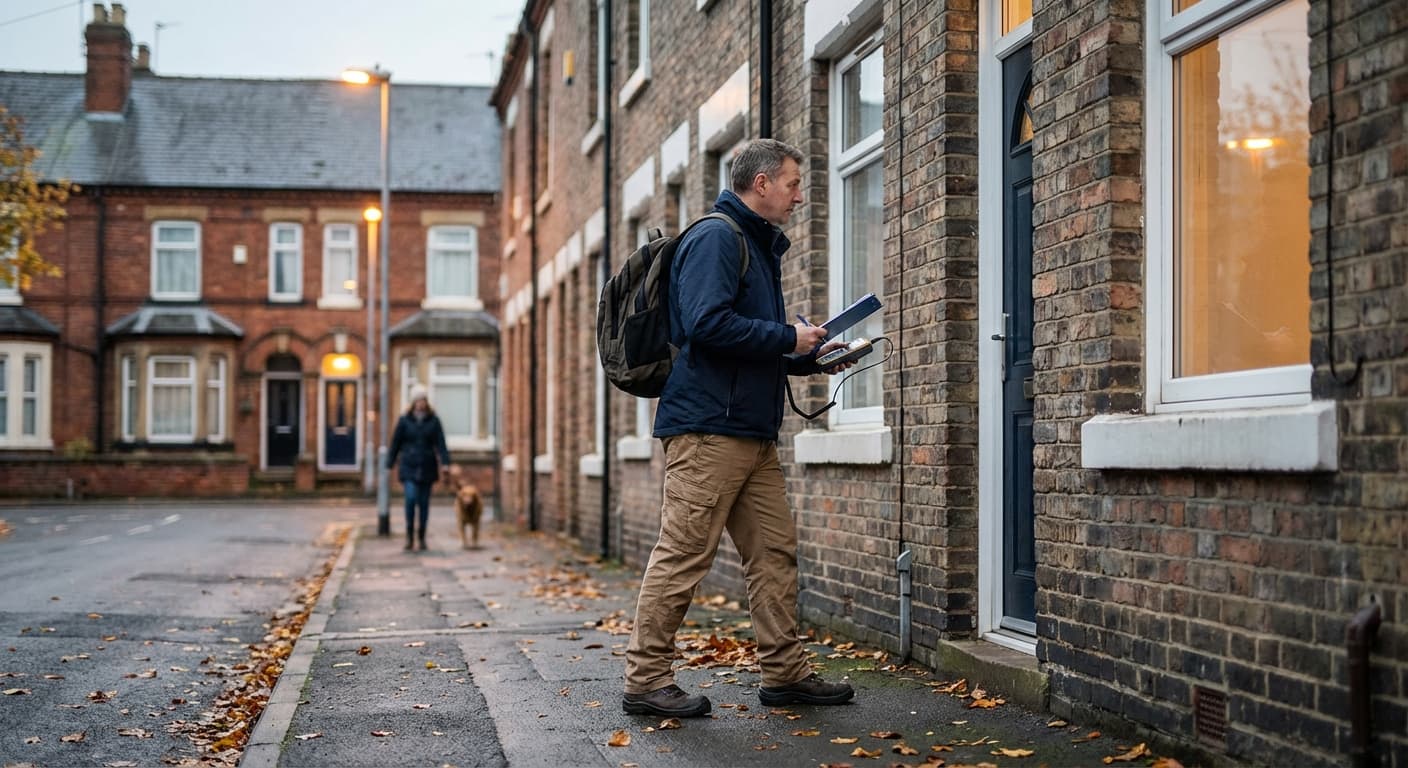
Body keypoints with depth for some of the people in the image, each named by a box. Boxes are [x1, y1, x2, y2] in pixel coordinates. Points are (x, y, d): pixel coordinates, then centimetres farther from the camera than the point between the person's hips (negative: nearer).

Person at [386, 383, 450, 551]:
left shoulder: (433, 420, 2)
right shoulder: (404, 420, 1)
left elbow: (440, 443, -2)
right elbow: (396, 443, 5)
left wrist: (445, 462, -13)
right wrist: (390, 464, 3)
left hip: (427, 467, 1)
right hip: (409, 466, -1)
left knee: (424, 503, 5)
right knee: (410, 498, -16)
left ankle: (422, 537, 18)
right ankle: (409, 534, -1)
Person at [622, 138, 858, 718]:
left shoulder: (760, 246, 24)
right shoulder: (716, 237, -8)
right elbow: (708, 323, -22)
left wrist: (811, 356, 14)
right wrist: (788, 337, -14)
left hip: (753, 431, 10)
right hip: (708, 426, -10)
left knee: (775, 550, 9)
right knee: (683, 553, -7)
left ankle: (784, 672, 15)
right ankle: (646, 679, 0)